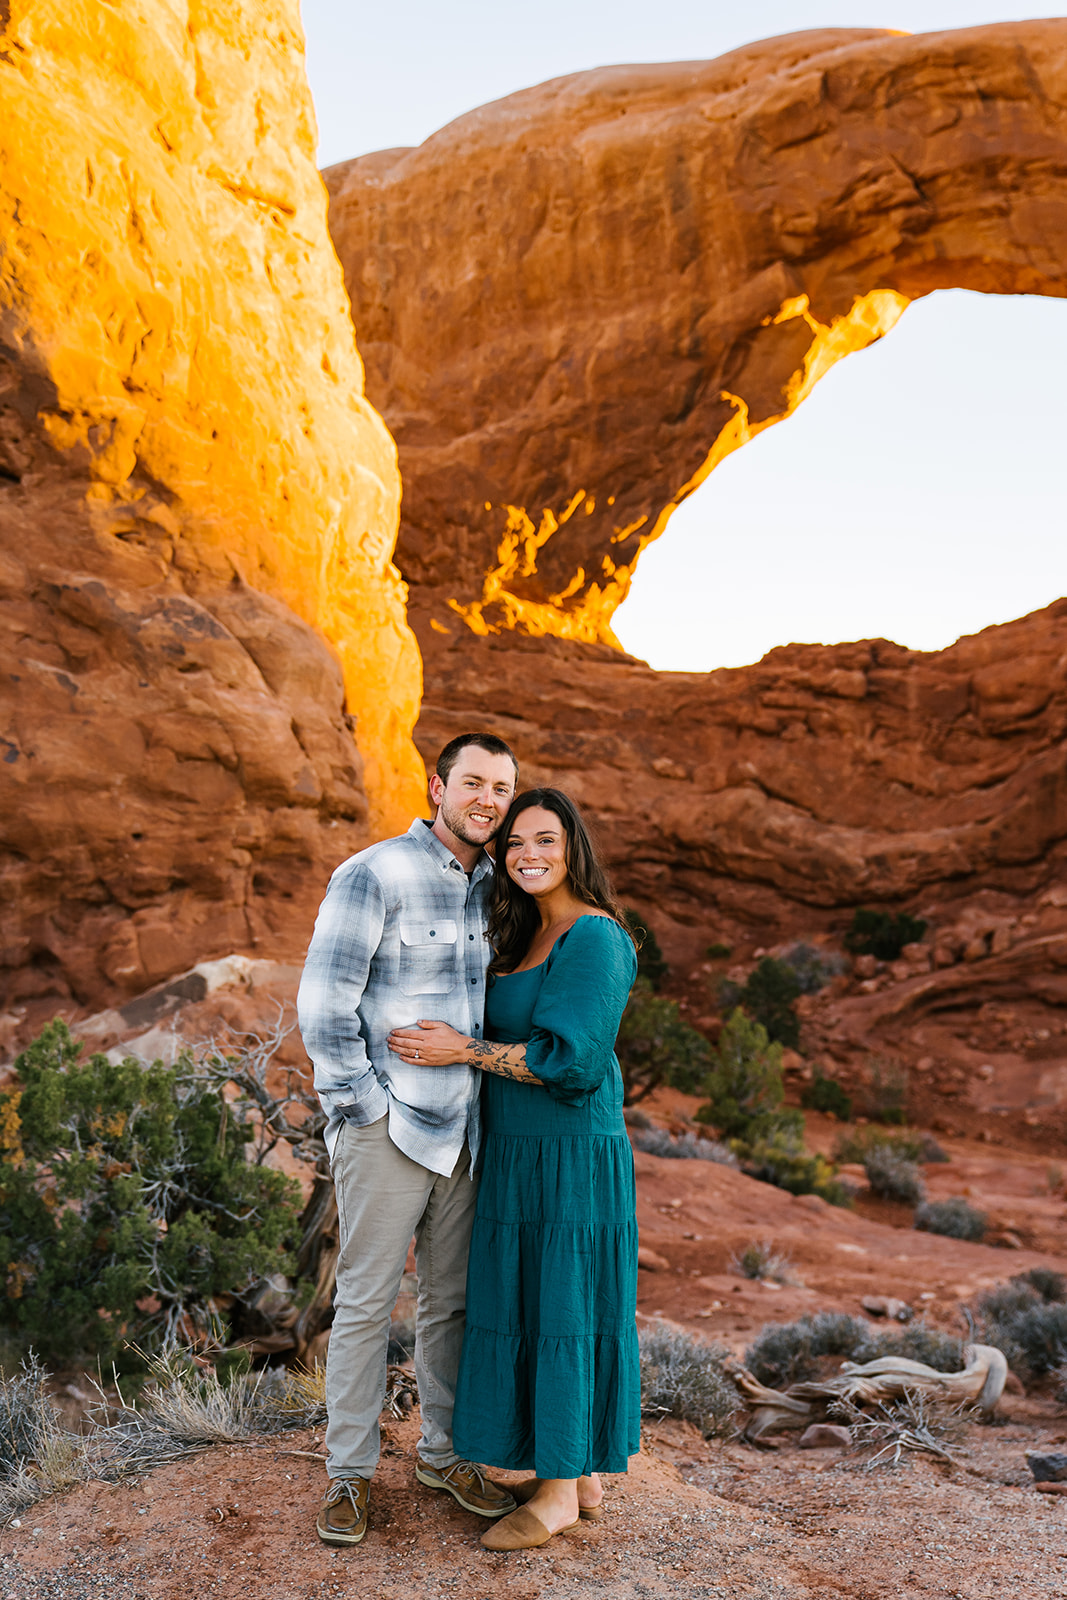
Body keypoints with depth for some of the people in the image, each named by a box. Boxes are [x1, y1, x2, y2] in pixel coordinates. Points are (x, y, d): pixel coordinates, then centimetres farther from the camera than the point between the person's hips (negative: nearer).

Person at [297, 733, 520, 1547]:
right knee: (367, 1302, 4)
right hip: (386, 1129, -6)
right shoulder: (374, 874, -11)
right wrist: (367, 1108, -13)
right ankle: (349, 1472, 19)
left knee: (452, 1298, 15)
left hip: (464, 1131, 6)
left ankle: (444, 1451, 31)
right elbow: (323, 1005, -13)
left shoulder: (494, 887, 9)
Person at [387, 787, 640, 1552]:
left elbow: (569, 1058, -24)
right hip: (524, 1152, 10)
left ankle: (559, 1493, 14)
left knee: (560, 1312, 1)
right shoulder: (531, 935, 12)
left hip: (568, 1160, -10)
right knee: (540, 1306, 15)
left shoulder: (594, 937, -17)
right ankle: (580, 1474, 28)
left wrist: (462, 1049, -19)